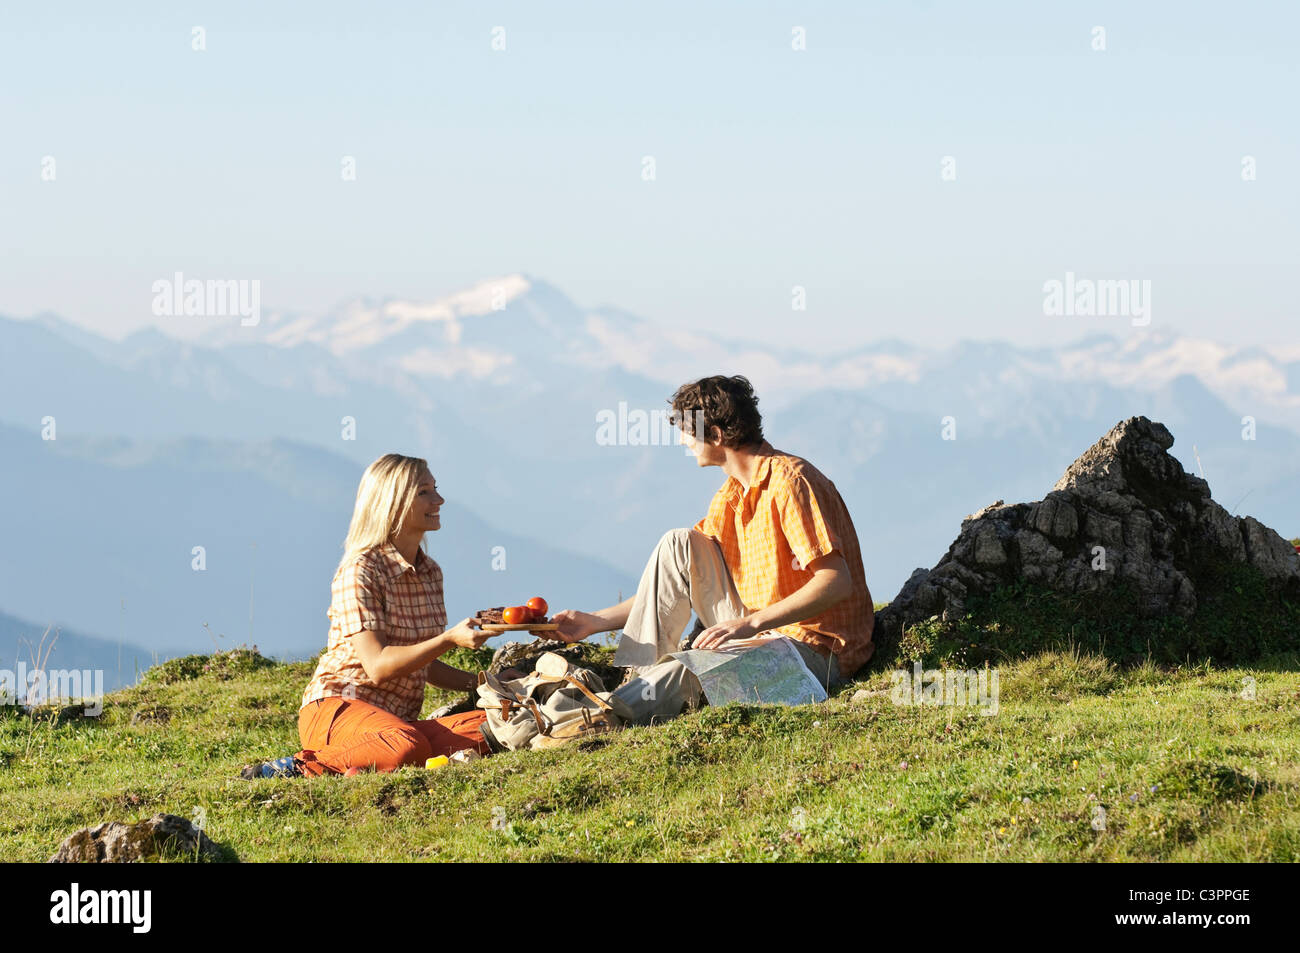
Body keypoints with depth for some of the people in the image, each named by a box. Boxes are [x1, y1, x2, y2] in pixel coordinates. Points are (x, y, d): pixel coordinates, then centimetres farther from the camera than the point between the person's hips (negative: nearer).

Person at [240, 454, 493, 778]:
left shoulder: (431, 572, 14)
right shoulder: (360, 570, -10)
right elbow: (378, 667, -19)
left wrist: (479, 681, 8)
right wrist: (449, 639, -27)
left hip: (399, 718, 8)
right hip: (335, 709, -7)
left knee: (485, 728, -23)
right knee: (408, 748, -40)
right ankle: (301, 767, -19)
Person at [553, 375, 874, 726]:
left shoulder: (788, 480, -16)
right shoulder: (730, 497, 14)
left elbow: (837, 583, -24)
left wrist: (751, 622, -28)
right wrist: (597, 622, 11)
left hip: (816, 648, -9)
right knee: (679, 544, -1)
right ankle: (638, 677, -8)